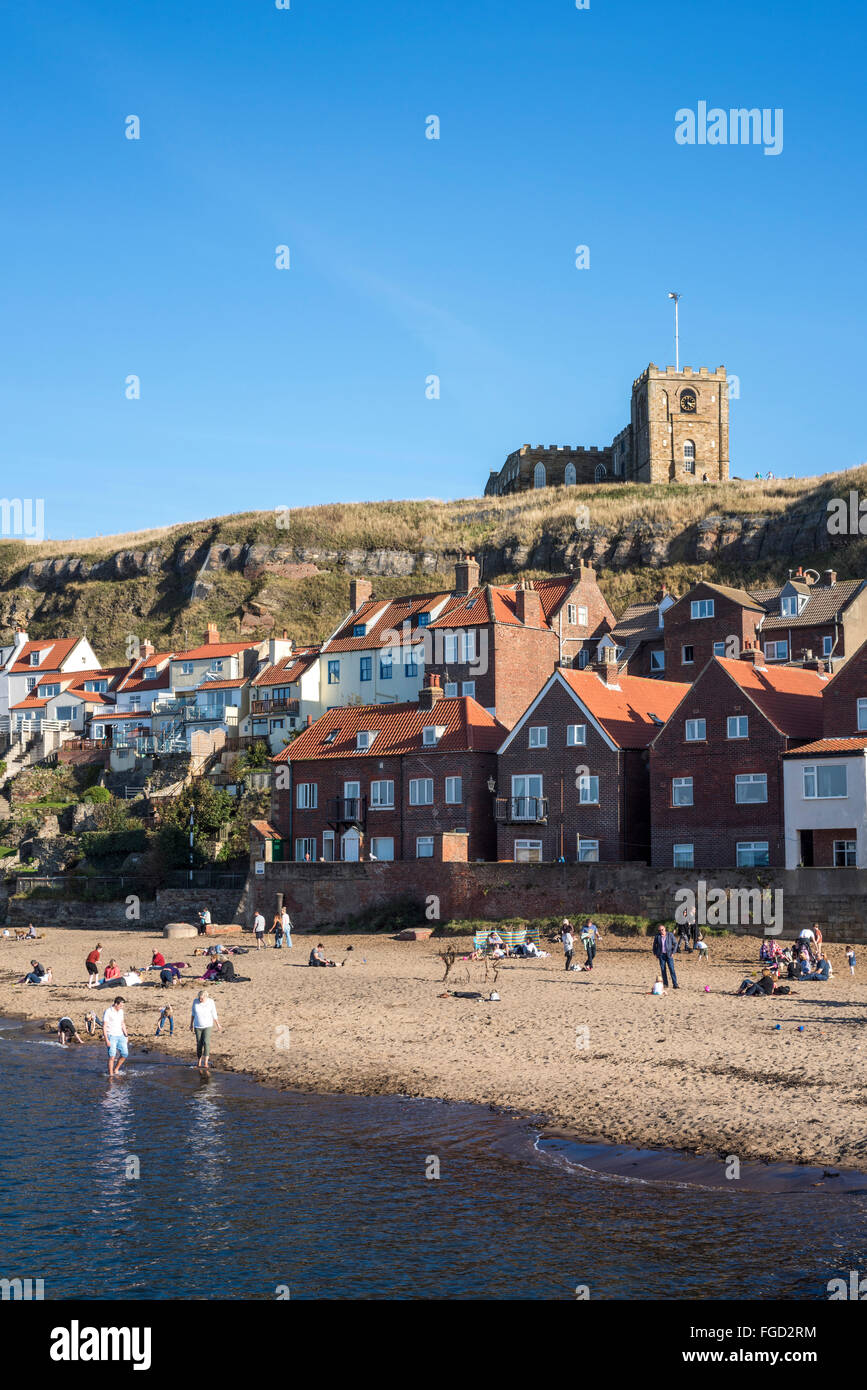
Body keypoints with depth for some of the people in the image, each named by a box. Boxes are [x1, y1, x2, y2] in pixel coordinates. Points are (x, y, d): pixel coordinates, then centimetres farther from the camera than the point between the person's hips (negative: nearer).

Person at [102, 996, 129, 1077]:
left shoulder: (121, 1011, 10)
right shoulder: (108, 1012, -12)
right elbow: (104, 1027, -13)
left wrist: (126, 1036, 17)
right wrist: (106, 1040, -18)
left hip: (120, 1036, 7)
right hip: (111, 1036, -7)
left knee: (125, 1054, 2)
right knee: (112, 1056, -11)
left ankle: (116, 1070, 19)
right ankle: (111, 1074, -4)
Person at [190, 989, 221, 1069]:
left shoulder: (211, 1002, -16)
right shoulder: (195, 1001, -11)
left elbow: (214, 1014, -4)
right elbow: (193, 1013, 2)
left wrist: (218, 1025, 6)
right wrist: (191, 1024, 9)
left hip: (207, 1025, -2)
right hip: (198, 1026, 2)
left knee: (206, 1042, -15)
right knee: (199, 1044, 6)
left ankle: (206, 1063, -14)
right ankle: (199, 1061, 25)